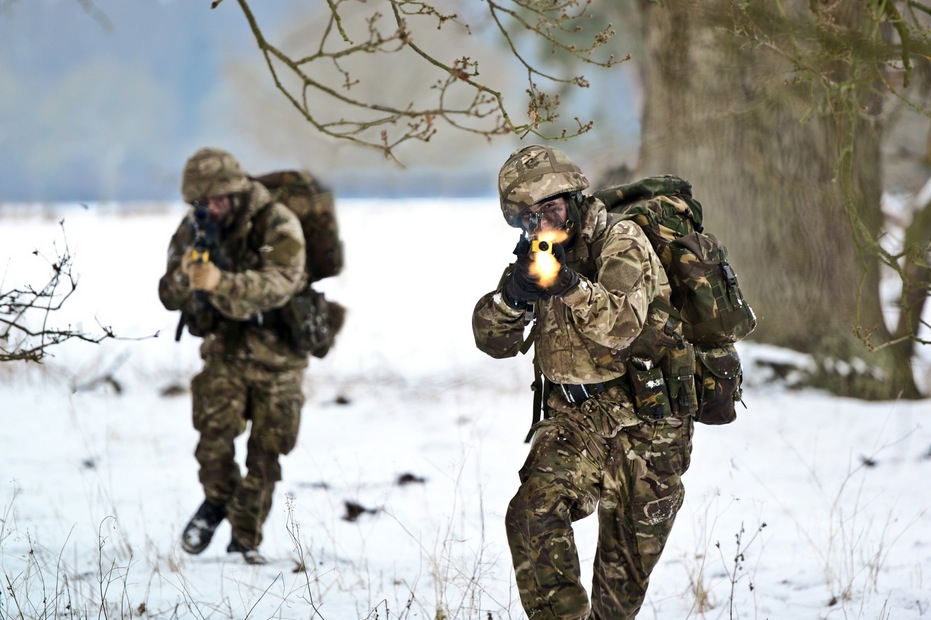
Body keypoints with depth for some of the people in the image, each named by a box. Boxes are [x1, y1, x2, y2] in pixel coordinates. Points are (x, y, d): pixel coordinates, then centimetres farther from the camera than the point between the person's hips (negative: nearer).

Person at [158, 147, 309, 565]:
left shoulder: (278, 226, -19)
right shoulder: (194, 229, -2)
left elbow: (277, 284, -36)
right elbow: (170, 297, -3)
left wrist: (220, 283, -52)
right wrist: (185, 275, -28)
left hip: (276, 351, -2)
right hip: (225, 347, 3)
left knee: (265, 452, -1)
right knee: (215, 429, -19)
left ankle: (246, 537, 15)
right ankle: (217, 500, 8)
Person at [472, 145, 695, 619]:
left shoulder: (621, 244, -13)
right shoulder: (539, 258, 5)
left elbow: (622, 327, -30)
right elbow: (493, 340, -1)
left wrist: (570, 284, -44)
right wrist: (513, 293, -21)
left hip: (642, 424, -4)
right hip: (574, 419, 4)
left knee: (625, 569, 5)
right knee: (533, 514, -20)